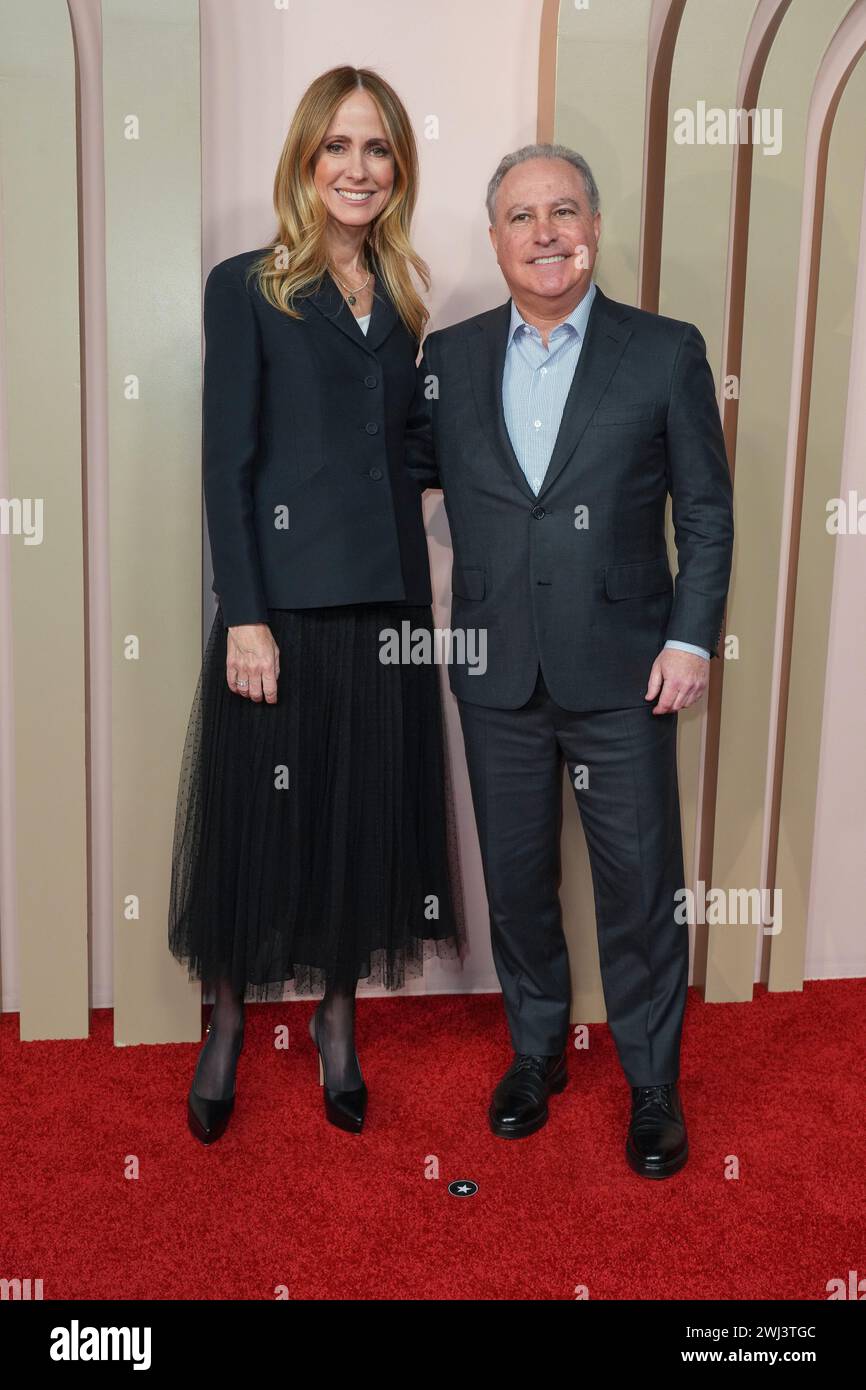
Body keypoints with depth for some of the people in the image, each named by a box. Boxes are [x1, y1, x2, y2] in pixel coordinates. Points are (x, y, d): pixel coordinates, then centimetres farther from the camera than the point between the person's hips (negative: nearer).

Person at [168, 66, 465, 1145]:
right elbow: (227, 463, -6)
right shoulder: (247, 287, 0)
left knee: (366, 813, 10)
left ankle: (337, 1020, 27)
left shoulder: (401, 301, 14)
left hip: (386, 600, 5)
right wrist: (243, 615, -14)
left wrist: (418, 597, 8)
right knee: (259, 814, 4)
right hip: (283, 600, -4)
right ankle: (227, 1025, 24)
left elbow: (401, 456, 15)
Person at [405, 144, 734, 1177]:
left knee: (640, 882, 5)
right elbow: (407, 470, 15)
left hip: (620, 668, -2)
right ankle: (535, 1049, 35)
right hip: (496, 674, 3)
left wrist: (692, 637, -6)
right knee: (516, 876, 13)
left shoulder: (667, 353, 1)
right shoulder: (450, 356, 7)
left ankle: (652, 1083, 25)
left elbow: (706, 509, 1)